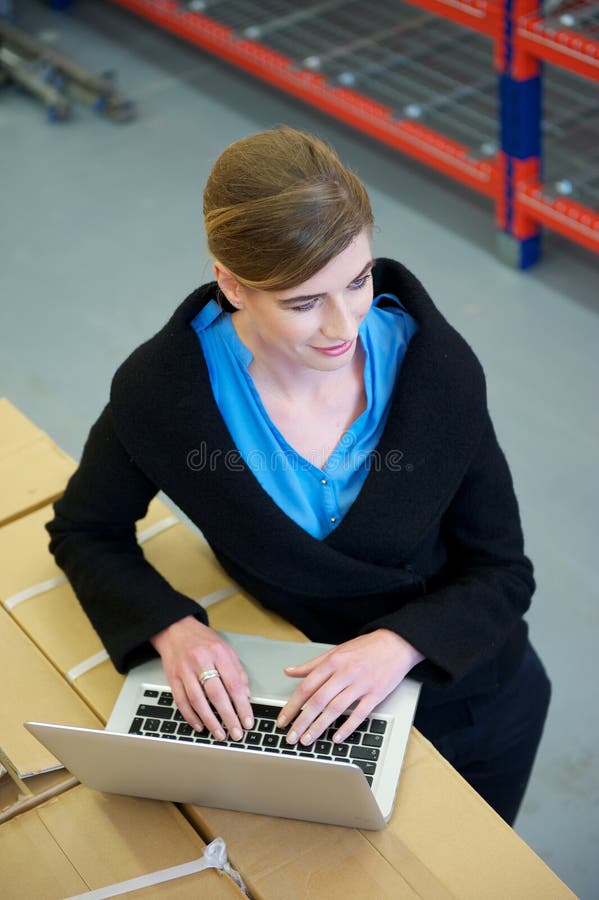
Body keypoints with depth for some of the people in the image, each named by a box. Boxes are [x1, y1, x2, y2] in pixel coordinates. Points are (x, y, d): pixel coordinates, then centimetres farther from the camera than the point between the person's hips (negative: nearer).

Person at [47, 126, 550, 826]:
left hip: (475, 702, 1)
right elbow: (85, 530, -6)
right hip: (297, 710, -1)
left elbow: (503, 573, -13)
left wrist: (399, 644, -32)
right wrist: (173, 630, -24)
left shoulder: (436, 365, -24)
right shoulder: (163, 388, -24)